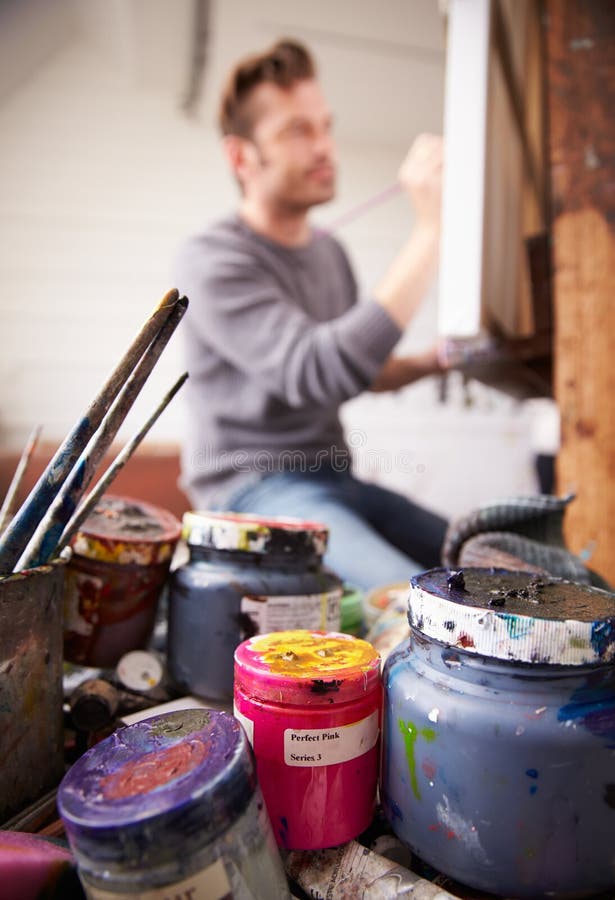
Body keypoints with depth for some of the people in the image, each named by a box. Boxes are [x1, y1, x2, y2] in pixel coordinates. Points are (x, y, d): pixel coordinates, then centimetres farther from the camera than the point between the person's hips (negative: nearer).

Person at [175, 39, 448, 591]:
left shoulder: (330, 253, 13)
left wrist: (432, 362, 3)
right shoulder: (212, 260, -12)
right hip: (252, 488, -7)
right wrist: (431, 229, -27)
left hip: (333, 480, 8)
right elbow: (321, 372, -27)